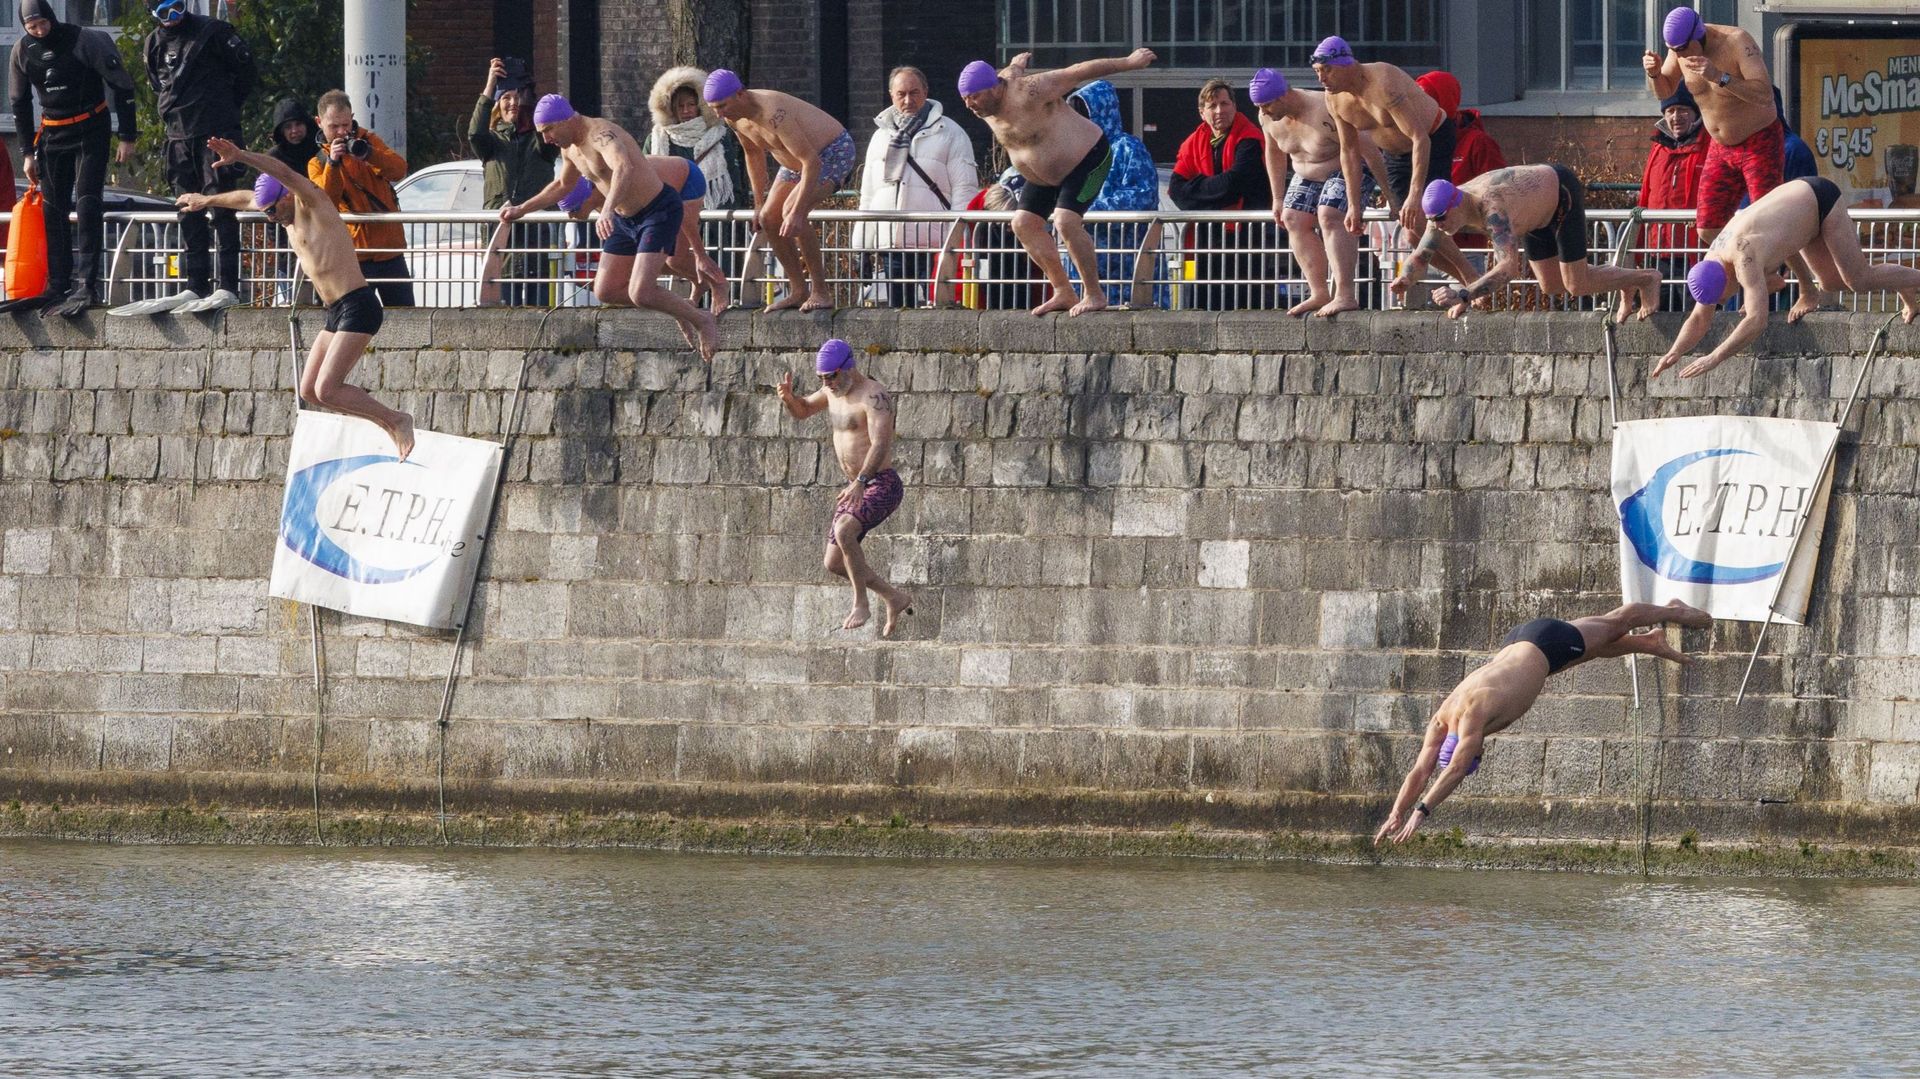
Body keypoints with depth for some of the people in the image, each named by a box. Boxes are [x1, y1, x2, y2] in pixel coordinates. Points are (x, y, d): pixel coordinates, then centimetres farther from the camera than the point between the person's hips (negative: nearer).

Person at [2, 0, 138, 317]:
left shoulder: (85, 42, -16)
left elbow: (121, 86, -12)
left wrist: (127, 137, -12)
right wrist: (28, 151, 9)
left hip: (90, 133, -5)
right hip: (53, 134, 5)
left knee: (87, 204, -16)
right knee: (54, 212, 4)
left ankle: (85, 285, -20)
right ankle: (58, 286, 8)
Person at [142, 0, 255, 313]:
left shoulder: (212, 32, -6)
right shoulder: (154, 44, 11)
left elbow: (245, 69, 1)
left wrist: (226, 108, 5)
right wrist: (170, 114, 13)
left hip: (216, 134, -6)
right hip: (179, 135, 6)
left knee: (222, 209, -9)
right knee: (189, 215, 7)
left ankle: (228, 286, -11)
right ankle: (195, 286, 11)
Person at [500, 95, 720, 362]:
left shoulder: (601, 135, -27)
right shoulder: (570, 148, 5)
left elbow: (623, 168, -49)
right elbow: (562, 185, 28)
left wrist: (608, 209, -65)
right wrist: (522, 209, 23)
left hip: (659, 211, -10)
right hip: (625, 218, 10)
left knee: (640, 294, -20)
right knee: (606, 290, 8)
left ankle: (702, 321, 3)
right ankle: (679, 311, 24)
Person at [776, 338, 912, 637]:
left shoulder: (873, 396, -18)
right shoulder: (834, 391, 10)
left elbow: (880, 443, -29)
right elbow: (801, 411, 26)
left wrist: (860, 481, -43)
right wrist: (788, 397, 1)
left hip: (881, 485, -10)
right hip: (856, 488, 10)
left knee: (844, 531, -34)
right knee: (835, 564, 6)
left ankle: (860, 604, -22)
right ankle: (896, 599, 23)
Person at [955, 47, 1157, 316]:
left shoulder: (1028, 93, -31)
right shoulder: (986, 105, -7)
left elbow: (1079, 72, -24)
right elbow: (1012, 71, 16)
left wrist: (1129, 62, -17)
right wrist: (1018, 64, 40)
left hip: (1086, 160, -9)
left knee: (1067, 222, -23)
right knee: (1024, 223, 1)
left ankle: (1095, 294, -12)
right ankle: (1063, 292, 7)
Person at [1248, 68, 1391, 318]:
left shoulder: (1324, 114, -35)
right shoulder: (1269, 118, -11)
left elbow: (1369, 150, -31)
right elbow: (1274, 152, 10)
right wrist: (1278, 199, 11)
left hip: (1351, 170, -8)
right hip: (1308, 175, 8)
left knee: (1329, 217, -26)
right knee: (1294, 220, -3)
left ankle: (1345, 296, -32)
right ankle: (1319, 294, 2)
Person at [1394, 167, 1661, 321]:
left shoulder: (1492, 209, -46)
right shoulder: (1443, 210, -22)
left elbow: (1509, 267, -56)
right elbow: (1420, 256, -11)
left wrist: (1462, 295, -64)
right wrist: (1405, 279, -36)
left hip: (1564, 193, -8)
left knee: (1577, 286, -6)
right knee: (1552, 287, 13)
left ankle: (1646, 279, 19)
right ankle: (1625, 285, 35)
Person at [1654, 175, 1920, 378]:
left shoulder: (1744, 258, -38)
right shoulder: (1713, 259, -12)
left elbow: (1757, 321, -45)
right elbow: (1698, 320, -2)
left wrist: (1715, 358, -45)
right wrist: (1674, 353, -20)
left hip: (1821, 197, -8)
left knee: (1860, 279, -7)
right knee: (1831, 282, 14)